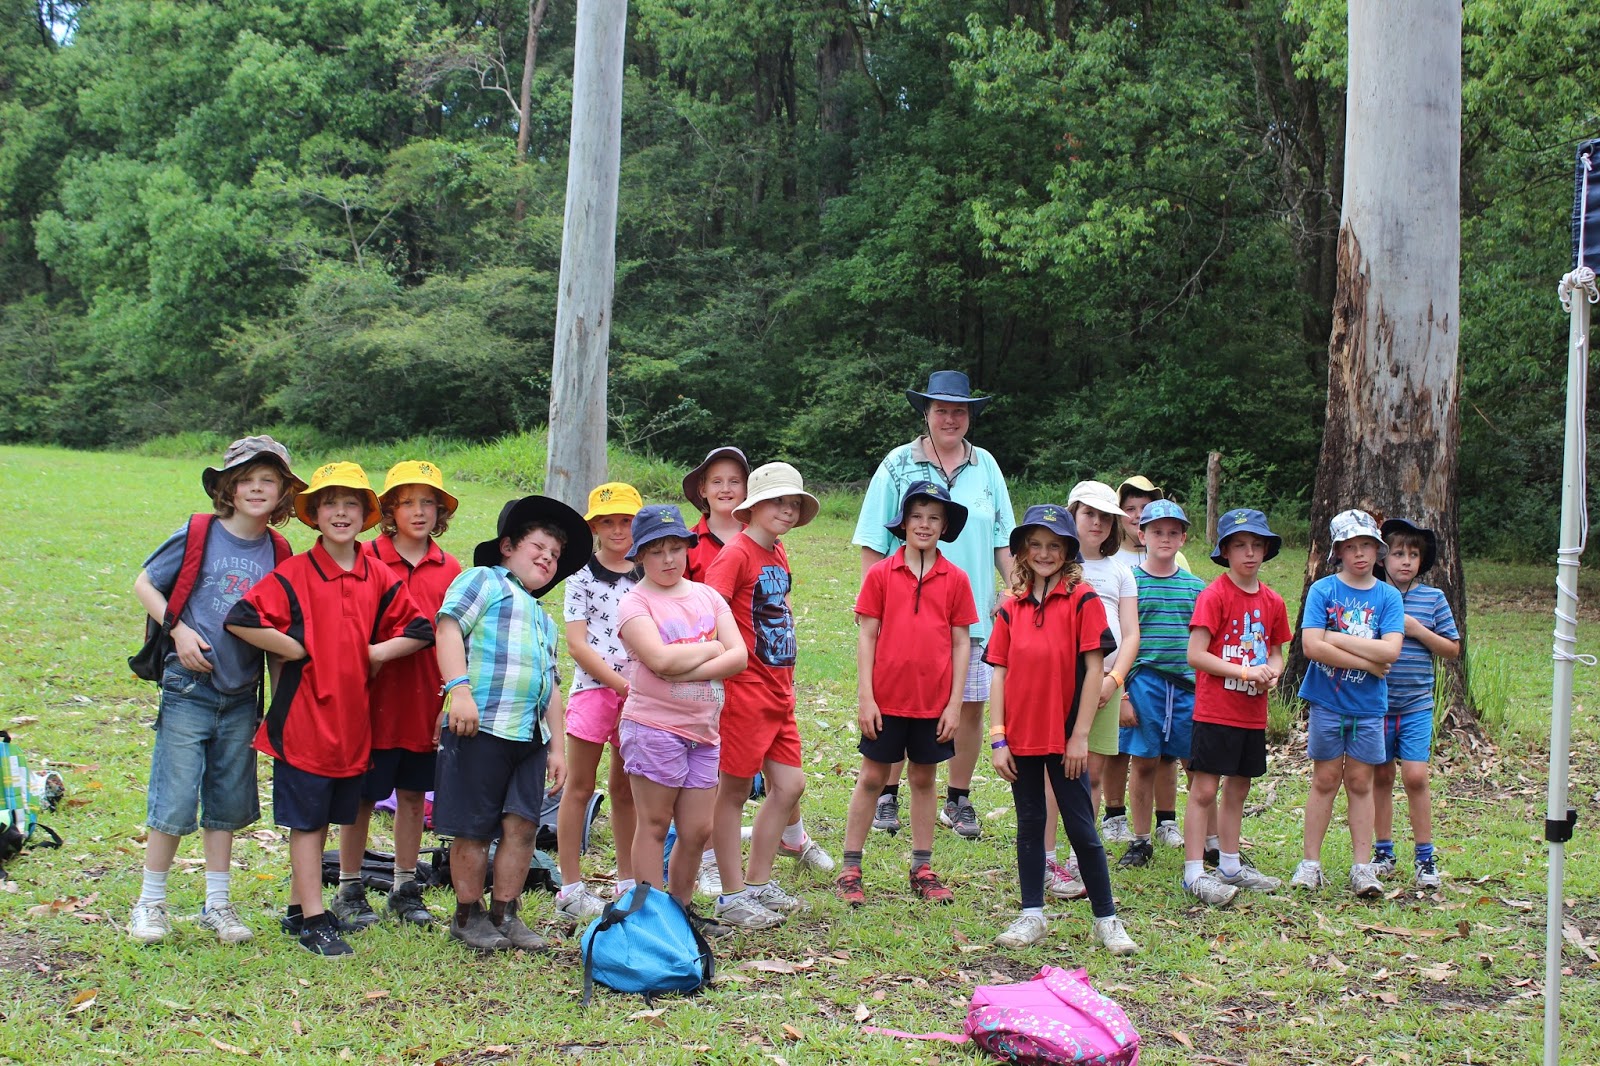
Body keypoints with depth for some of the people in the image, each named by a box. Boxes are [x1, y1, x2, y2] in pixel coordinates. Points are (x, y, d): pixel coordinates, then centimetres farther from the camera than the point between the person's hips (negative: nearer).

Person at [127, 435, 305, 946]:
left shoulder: (279, 552, 4)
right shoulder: (198, 535, -7)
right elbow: (143, 585, 1)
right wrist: (179, 630, -12)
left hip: (241, 697, 4)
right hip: (189, 688, -4)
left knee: (228, 804, 11)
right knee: (174, 803, -2)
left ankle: (218, 904, 22)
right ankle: (150, 903, 13)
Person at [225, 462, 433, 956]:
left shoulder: (379, 577, 5)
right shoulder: (294, 573, -8)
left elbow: (419, 630, 9)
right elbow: (240, 619, -17)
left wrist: (375, 652, -4)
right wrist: (297, 650, -12)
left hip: (352, 717, 5)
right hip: (304, 715, -5)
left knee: (323, 819, 14)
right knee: (306, 819, 0)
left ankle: (298, 908, 27)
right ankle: (313, 921, 6)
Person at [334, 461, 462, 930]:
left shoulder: (450, 570, 6)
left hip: (427, 703, 3)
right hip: (376, 698, -3)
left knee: (414, 795, 11)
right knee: (362, 797, 5)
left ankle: (405, 888, 23)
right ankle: (349, 890, 17)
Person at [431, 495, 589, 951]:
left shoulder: (543, 619, 31)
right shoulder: (484, 580, 6)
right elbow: (449, 626, -9)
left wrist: (558, 746, 23)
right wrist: (459, 689, -21)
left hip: (530, 737, 7)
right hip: (482, 726, -7)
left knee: (522, 824, 2)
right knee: (475, 828, -1)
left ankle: (505, 914, 13)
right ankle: (469, 915, 11)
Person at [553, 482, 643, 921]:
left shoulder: (646, 577, 10)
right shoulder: (583, 576, -2)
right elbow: (576, 642, -8)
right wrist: (621, 683, -15)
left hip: (638, 693, 4)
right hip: (593, 688, -4)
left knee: (626, 790, 12)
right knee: (579, 788, 0)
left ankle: (628, 882, 21)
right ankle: (571, 888, 5)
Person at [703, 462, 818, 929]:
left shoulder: (779, 555, 13)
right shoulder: (737, 553, -12)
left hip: (779, 690, 8)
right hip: (745, 689, -8)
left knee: (789, 784, 10)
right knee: (733, 790, 1)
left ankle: (758, 883, 23)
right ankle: (731, 897, 10)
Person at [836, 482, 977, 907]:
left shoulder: (955, 580, 1)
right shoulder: (880, 574, -2)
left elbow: (961, 642, 3)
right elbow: (867, 635, -2)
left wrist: (955, 703, -2)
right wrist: (865, 697, -7)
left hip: (934, 701, 2)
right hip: (887, 698, -1)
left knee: (924, 779, 12)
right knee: (872, 778, 6)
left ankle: (923, 870, 22)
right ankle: (850, 869, 12)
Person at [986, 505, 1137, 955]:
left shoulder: (1083, 600, -6)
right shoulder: (1011, 608, 5)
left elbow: (1093, 670, -8)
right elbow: (1000, 675, 4)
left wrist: (1080, 736, -10)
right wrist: (997, 739, -2)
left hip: (1064, 737, -4)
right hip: (1020, 736, 4)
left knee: (1081, 829, 1)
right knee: (1029, 824, 12)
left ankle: (1107, 919, 12)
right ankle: (1031, 917, 21)